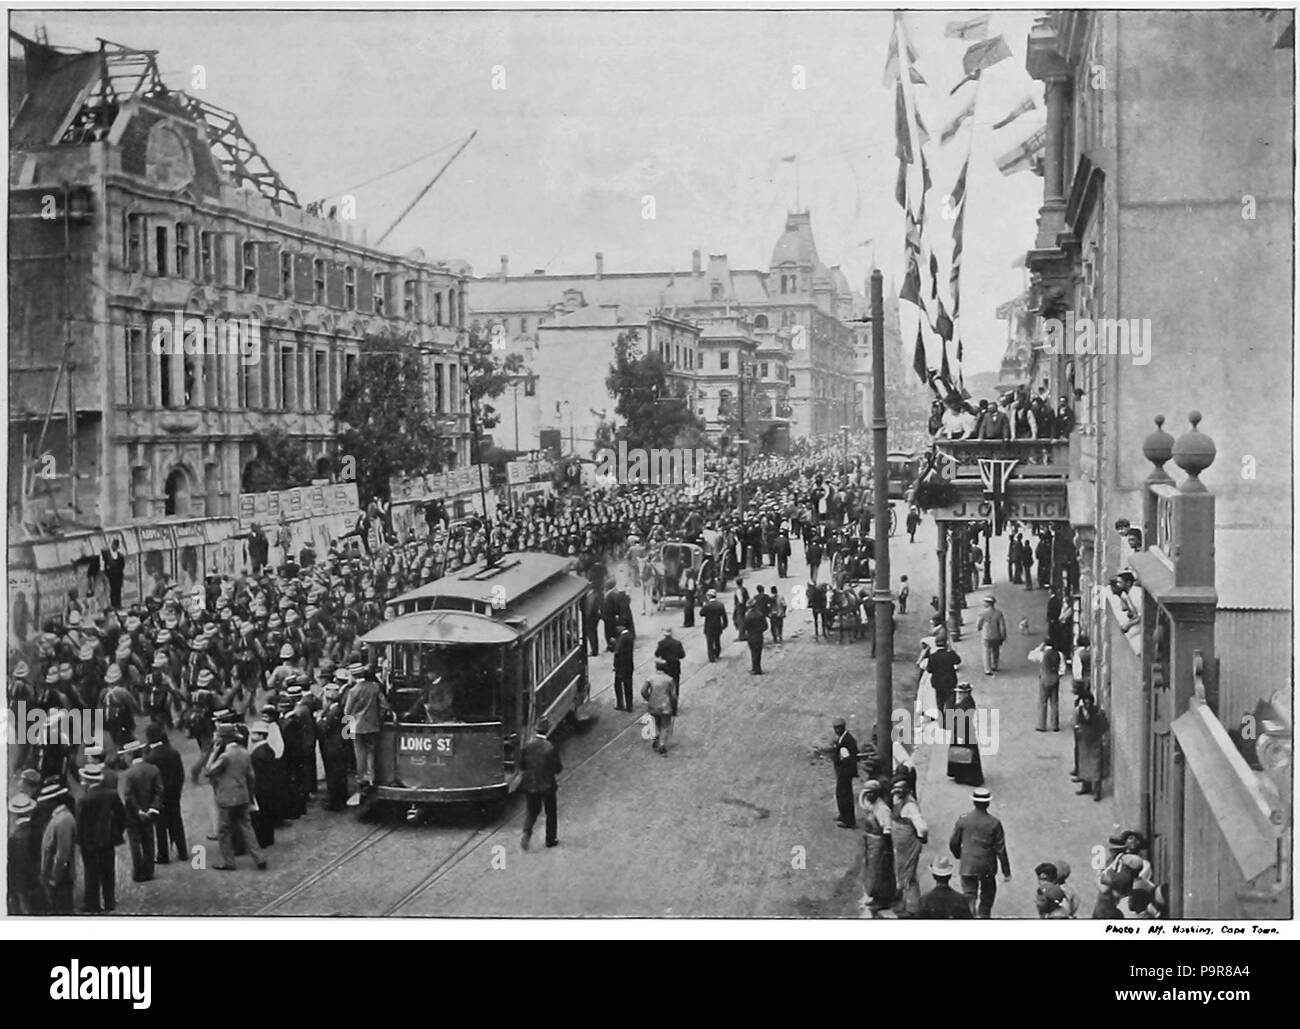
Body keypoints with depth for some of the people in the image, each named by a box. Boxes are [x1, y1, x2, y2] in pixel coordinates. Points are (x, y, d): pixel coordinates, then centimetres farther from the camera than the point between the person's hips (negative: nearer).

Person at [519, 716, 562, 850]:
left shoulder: (527, 745, -10)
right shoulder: (550, 748, -20)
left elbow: (521, 766, -2)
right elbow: (558, 769, -13)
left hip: (530, 785, 3)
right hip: (547, 786, -3)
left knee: (532, 811, 19)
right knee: (550, 813, 16)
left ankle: (526, 833, -3)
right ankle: (550, 839, 25)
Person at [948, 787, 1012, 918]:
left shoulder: (963, 819, -8)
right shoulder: (994, 823, -13)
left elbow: (953, 843, 1)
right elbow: (1001, 849, -8)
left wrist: (959, 855, 22)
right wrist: (1006, 872, 0)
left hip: (967, 866, 1)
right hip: (987, 867, -1)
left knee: (969, 897, 7)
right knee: (988, 895, 21)